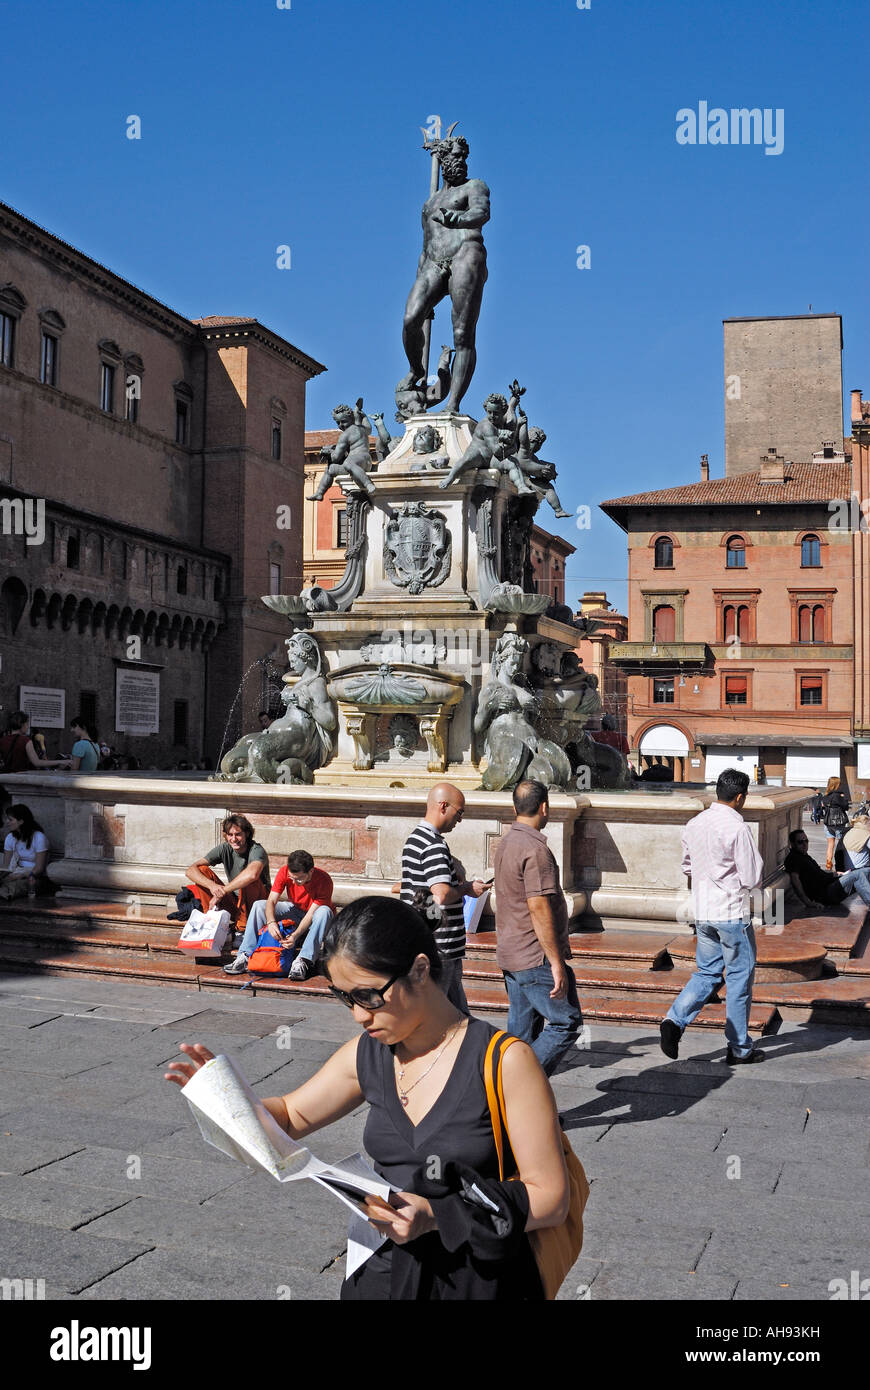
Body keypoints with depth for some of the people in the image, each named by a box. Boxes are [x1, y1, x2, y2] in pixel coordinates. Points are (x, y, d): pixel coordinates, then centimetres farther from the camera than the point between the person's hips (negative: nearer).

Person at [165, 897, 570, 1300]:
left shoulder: (505, 1061, -14)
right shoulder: (366, 1055, 2)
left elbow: (551, 1198, -12)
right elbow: (292, 1116, 17)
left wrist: (436, 1215, -22)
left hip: (482, 1280, -5)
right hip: (389, 1273, 5)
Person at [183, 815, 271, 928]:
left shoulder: (256, 850, -19)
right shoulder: (225, 849, -5)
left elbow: (252, 874, -44)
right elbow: (191, 871, -12)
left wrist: (222, 891, -37)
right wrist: (212, 885, -32)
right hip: (234, 903, 5)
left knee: (248, 880, -35)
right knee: (202, 870, -10)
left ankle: (243, 925, -20)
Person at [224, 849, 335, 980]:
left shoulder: (324, 880, -29)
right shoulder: (285, 872, -19)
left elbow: (311, 914, -30)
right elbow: (271, 901, -22)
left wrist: (296, 935, -43)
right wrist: (271, 922, -41)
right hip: (294, 911, 4)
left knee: (324, 911, -38)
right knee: (259, 905, -16)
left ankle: (303, 961, -44)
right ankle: (245, 956, -22)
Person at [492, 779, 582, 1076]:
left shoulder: (505, 843, 12)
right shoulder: (535, 848, -18)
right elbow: (539, 909, -23)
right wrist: (556, 962, -20)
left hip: (509, 953, 10)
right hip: (536, 957, -10)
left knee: (521, 1030, 13)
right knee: (566, 1022, -3)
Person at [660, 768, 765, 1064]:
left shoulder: (694, 824, 5)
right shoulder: (737, 828, -17)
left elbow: (687, 867, 16)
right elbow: (752, 879, -15)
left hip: (703, 912, 6)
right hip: (732, 913, -6)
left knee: (706, 973, 16)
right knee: (740, 978, 6)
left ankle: (675, 1020, -2)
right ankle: (739, 1048, 14)